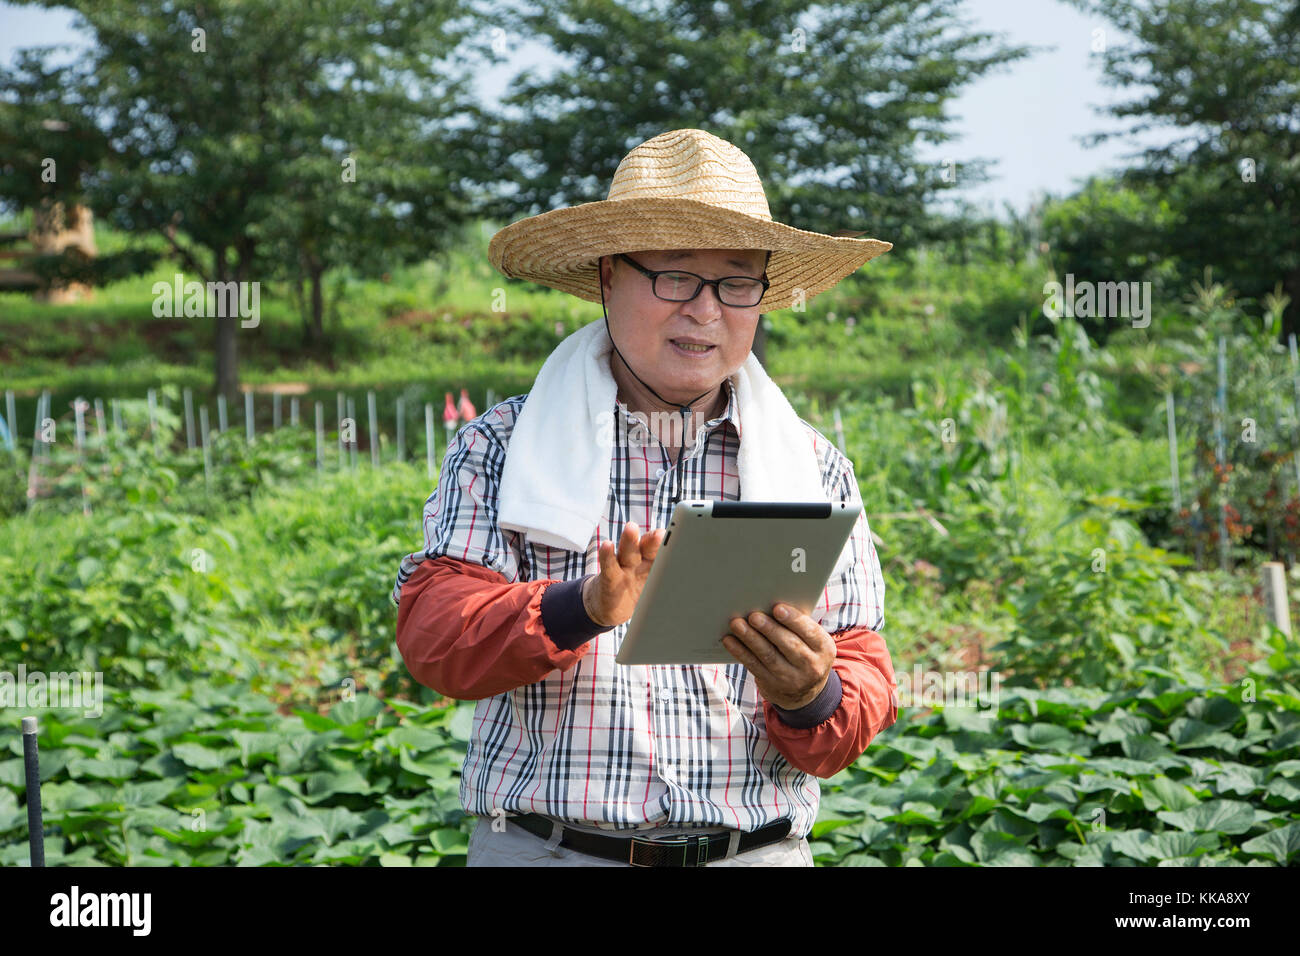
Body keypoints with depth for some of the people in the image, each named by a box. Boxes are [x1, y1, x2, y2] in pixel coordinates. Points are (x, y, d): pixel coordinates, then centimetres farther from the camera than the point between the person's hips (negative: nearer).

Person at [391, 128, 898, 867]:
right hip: (541, 846, -1)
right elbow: (431, 633, -7)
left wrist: (813, 702, -19)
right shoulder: (500, 447, 3)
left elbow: (865, 684, 3)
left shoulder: (816, 469, 7)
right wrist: (581, 609, -24)